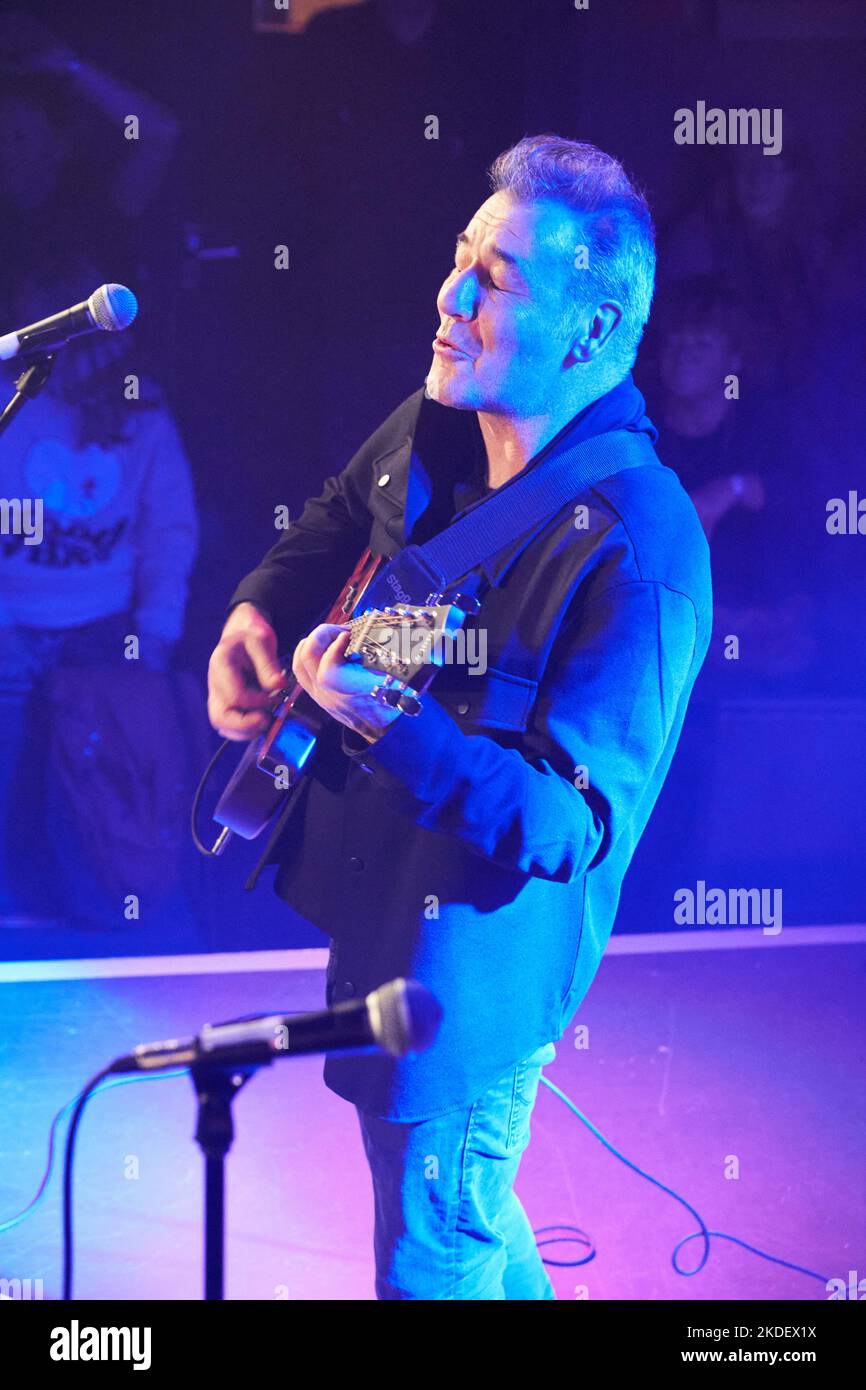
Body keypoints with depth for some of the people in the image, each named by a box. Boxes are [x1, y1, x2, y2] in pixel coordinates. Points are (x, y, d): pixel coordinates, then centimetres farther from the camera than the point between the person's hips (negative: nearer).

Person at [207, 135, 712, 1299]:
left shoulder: (636, 554, -30)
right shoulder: (432, 432, -5)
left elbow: (572, 827, -31)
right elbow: (333, 526, 18)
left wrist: (394, 725, -45)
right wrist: (259, 612, -2)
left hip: (472, 956, -8)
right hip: (369, 897, 8)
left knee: (433, 1256, 8)